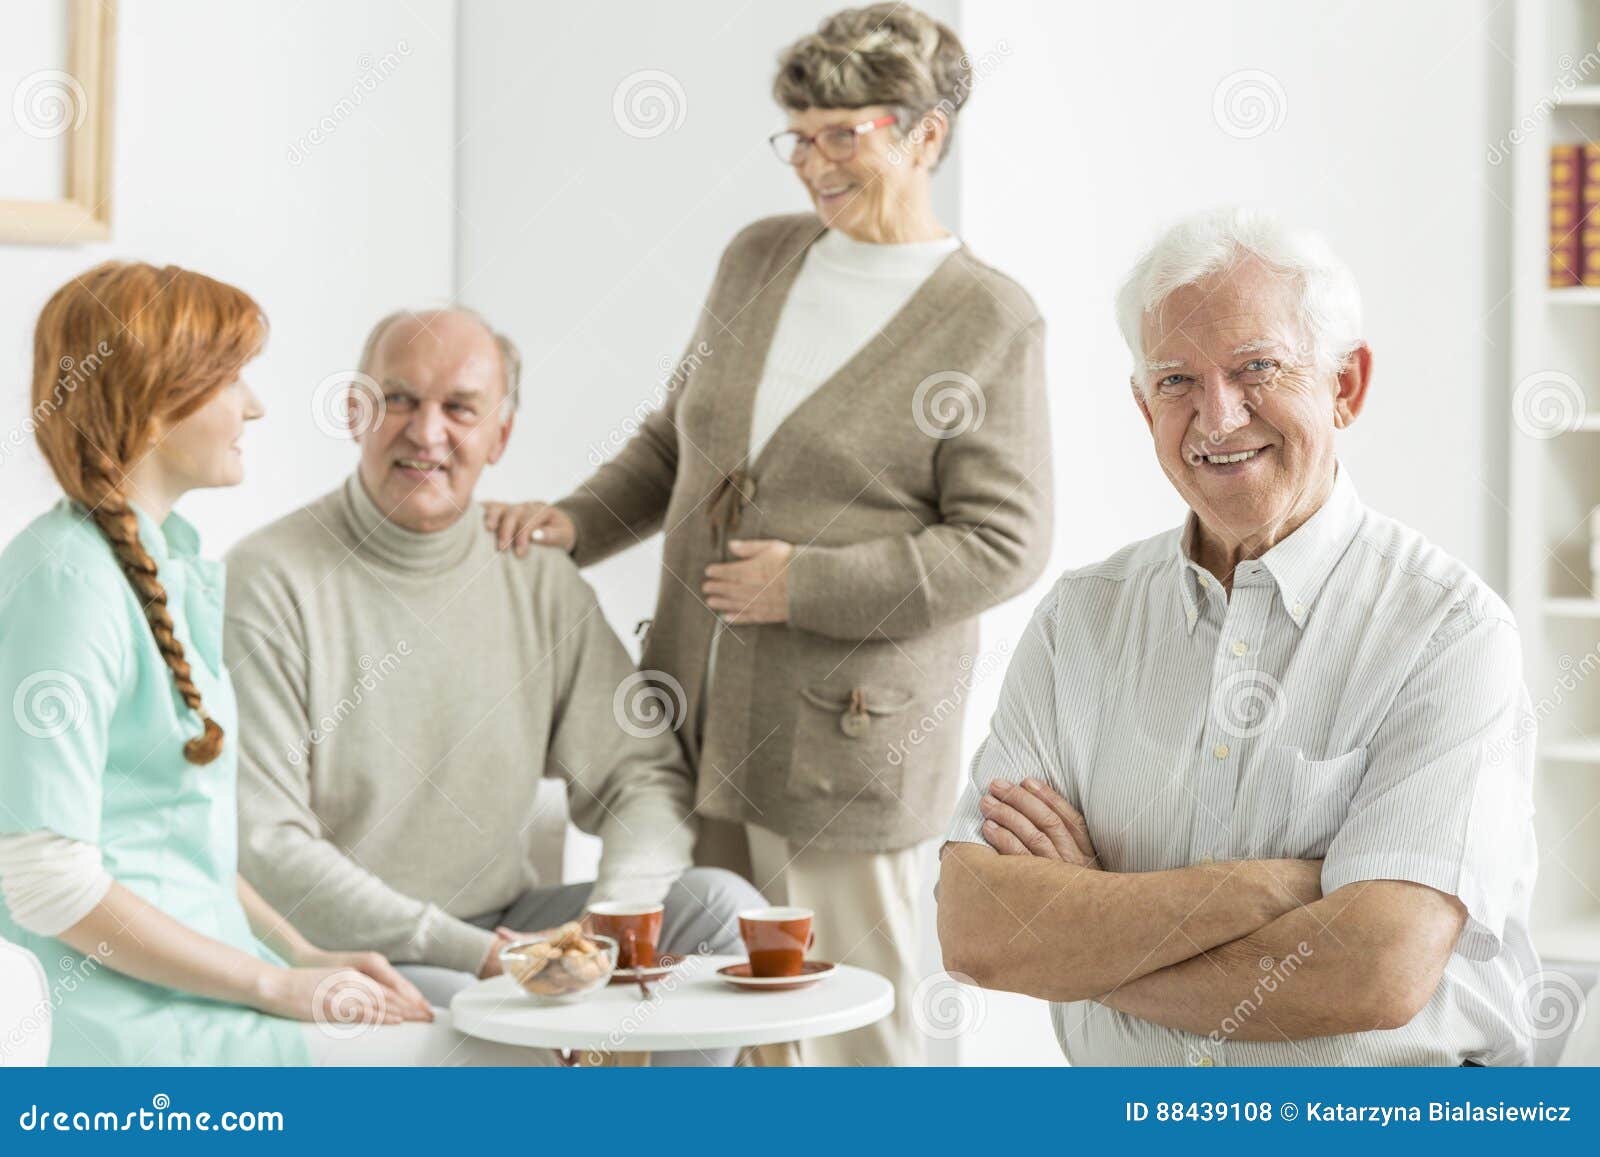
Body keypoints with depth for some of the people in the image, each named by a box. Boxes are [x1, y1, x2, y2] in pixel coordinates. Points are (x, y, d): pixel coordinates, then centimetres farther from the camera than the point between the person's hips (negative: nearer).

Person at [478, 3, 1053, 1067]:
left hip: (847, 741, -6)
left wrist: (810, 584, -17)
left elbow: (1002, 543, -11)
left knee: (859, 1031, 4)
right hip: (697, 725, 6)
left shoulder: (991, 322, -6)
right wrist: (577, 521, 4)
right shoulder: (758, 259, 11)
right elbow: (675, 442, 21)